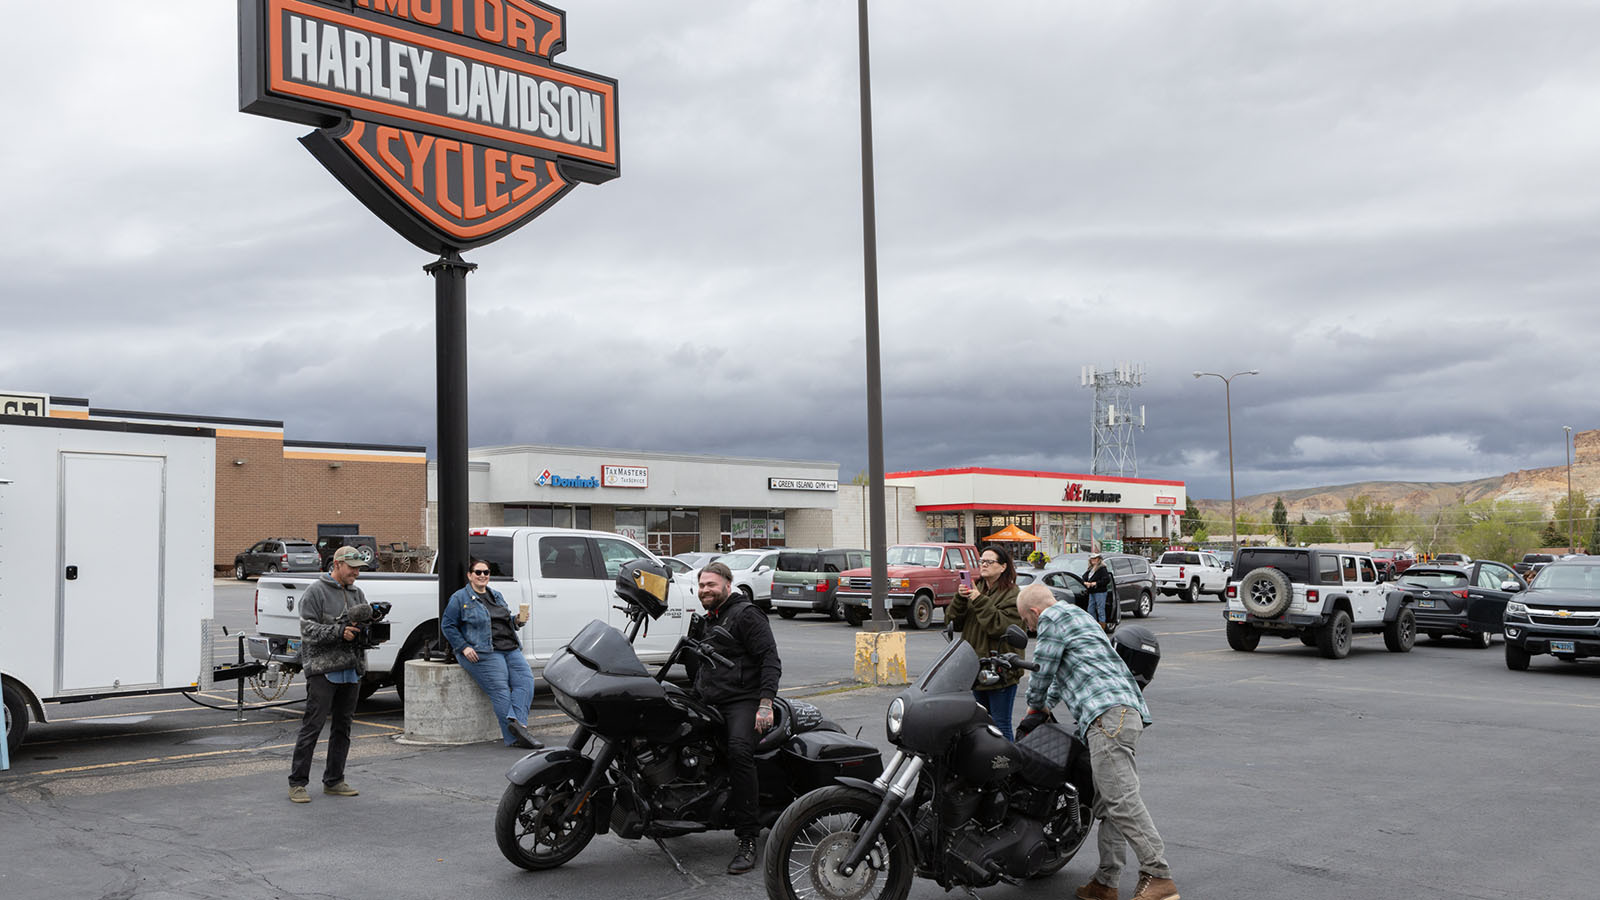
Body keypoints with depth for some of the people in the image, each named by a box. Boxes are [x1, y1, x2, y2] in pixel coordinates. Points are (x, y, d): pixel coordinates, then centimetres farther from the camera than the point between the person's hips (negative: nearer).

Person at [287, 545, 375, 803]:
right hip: (323, 669, -7)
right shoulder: (316, 592, -4)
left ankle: (334, 780, 20)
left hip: (351, 671, 7)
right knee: (312, 726, -6)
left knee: (343, 726, 11)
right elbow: (308, 630, -11)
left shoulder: (357, 593, 16)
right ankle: (297, 783, 2)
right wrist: (340, 632, -20)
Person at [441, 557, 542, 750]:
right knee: (501, 691, -18)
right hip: (483, 653, -6)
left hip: (510, 649, 6)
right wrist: (464, 647, -10)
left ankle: (516, 721, -29)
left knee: (525, 680, -19)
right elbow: (447, 626, 1)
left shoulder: (496, 595, 23)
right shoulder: (460, 598, 5)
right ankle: (514, 738, -21)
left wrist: (517, 621, 6)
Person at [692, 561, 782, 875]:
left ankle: (748, 840, -32)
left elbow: (770, 659, -10)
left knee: (739, 751, -31)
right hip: (709, 704, 9)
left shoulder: (746, 614, -2)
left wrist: (765, 703, -20)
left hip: (742, 700, -9)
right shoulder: (707, 622, 25)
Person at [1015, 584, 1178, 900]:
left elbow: (1043, 671, 5)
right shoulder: (1077, 615, 33)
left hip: (1109, 712, -10)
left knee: (1121, 798, -17)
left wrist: (1035, 708, 23)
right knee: (1107, 800, 8)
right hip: (1128, 711, 10)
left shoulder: (1051, 617, 3)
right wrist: (1045, 708, 48)